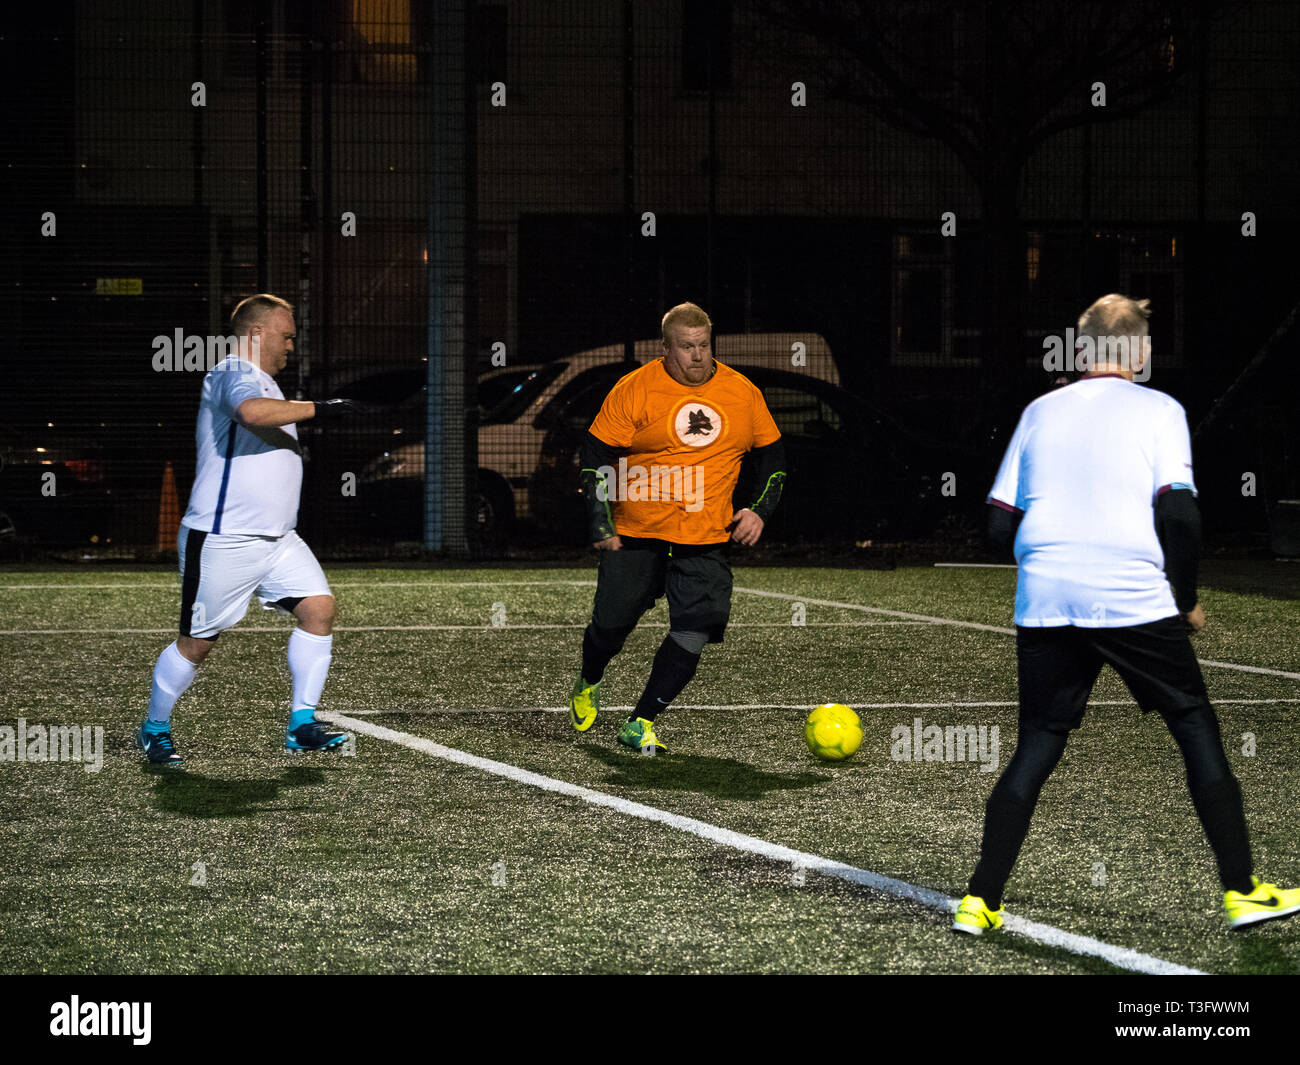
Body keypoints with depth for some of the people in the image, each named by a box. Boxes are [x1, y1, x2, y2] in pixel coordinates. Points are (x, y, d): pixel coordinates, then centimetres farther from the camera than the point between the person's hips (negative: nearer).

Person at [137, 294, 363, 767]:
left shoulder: (260, 381, 20)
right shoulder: (234, 373, -12)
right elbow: (252, 411, -36)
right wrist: (317, 408, -28)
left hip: (276, 540, 9)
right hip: (222, 541, -9)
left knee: (319, 607, -7)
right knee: (198, 641, 0)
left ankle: (301, 725, -2)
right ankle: (154, 729, 19)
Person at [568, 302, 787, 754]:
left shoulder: (743, 394, 2)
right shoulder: (634, 389, -7)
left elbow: (773, 456, 14)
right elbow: (596, 454, -4)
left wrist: (760, 510, 1)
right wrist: (600, 521, -12)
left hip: (708, 539, 2)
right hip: (635, 532, -2)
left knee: (694, 633, -12)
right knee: (612, 624, 3)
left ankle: (640, 724, -1)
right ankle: (587, 685, 38)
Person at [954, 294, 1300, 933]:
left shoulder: (1040, 412, 13)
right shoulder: (1158, 409, 3)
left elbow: (1000, 526, 11)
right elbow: (1179, 515, -8)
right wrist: (1187, 599, 4)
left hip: (1044, 606, 3)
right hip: (1136, 603, -3)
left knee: (1036, 746, 10)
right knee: (1196, 729, 10)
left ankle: (980, 901, 3)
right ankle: (1241, 891, 9)